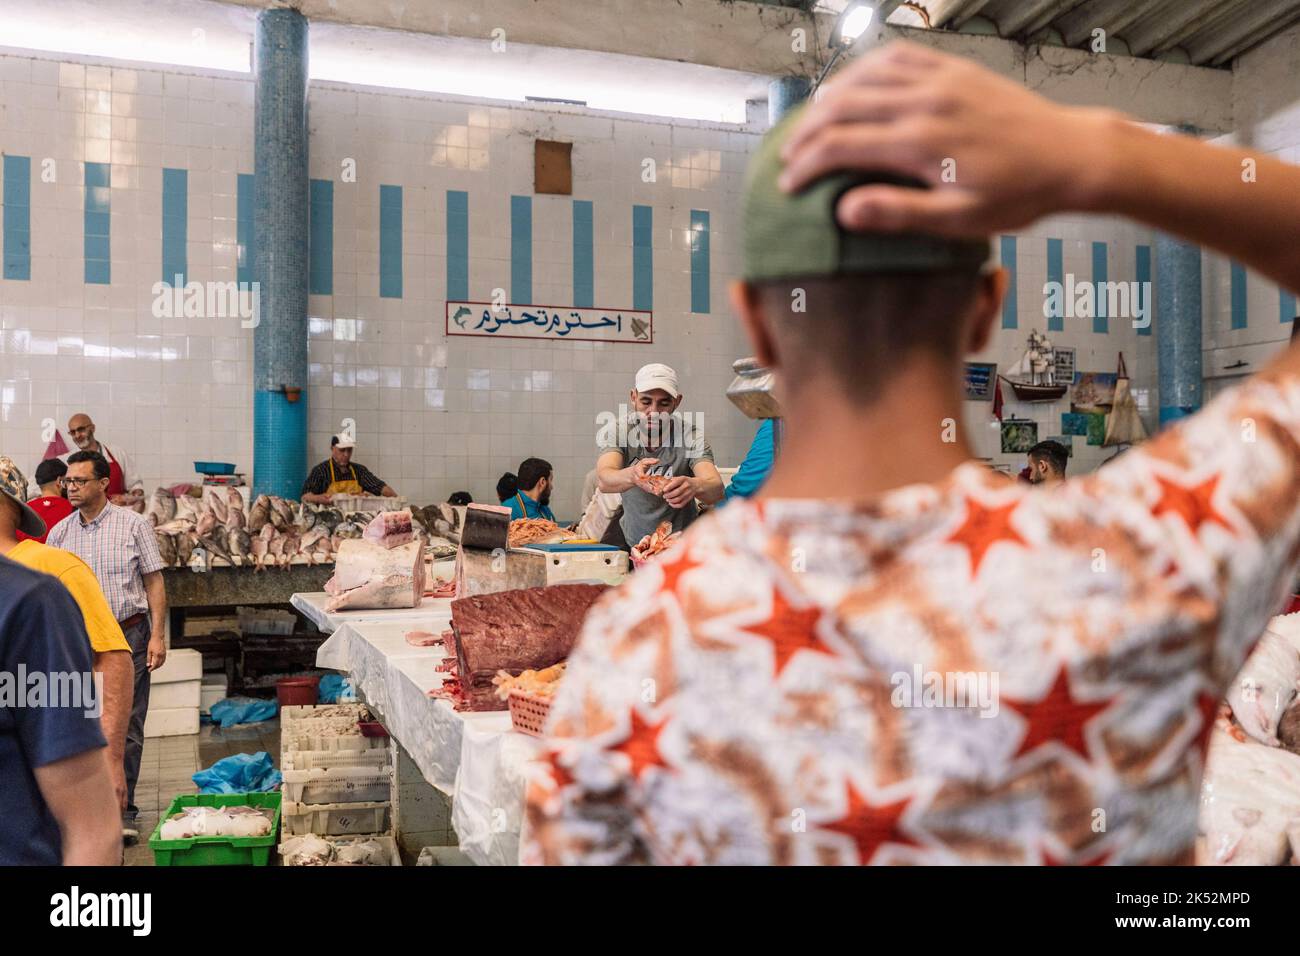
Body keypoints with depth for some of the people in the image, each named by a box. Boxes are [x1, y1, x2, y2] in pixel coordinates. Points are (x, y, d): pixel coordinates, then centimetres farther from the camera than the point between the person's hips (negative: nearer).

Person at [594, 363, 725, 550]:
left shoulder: (690, 437, -20)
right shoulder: (618, 431, -16)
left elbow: (717, 490, -33)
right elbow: (603, 480, -33)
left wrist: (694, 486, -57)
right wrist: (631, 476, -56)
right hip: (630, 536, 2)